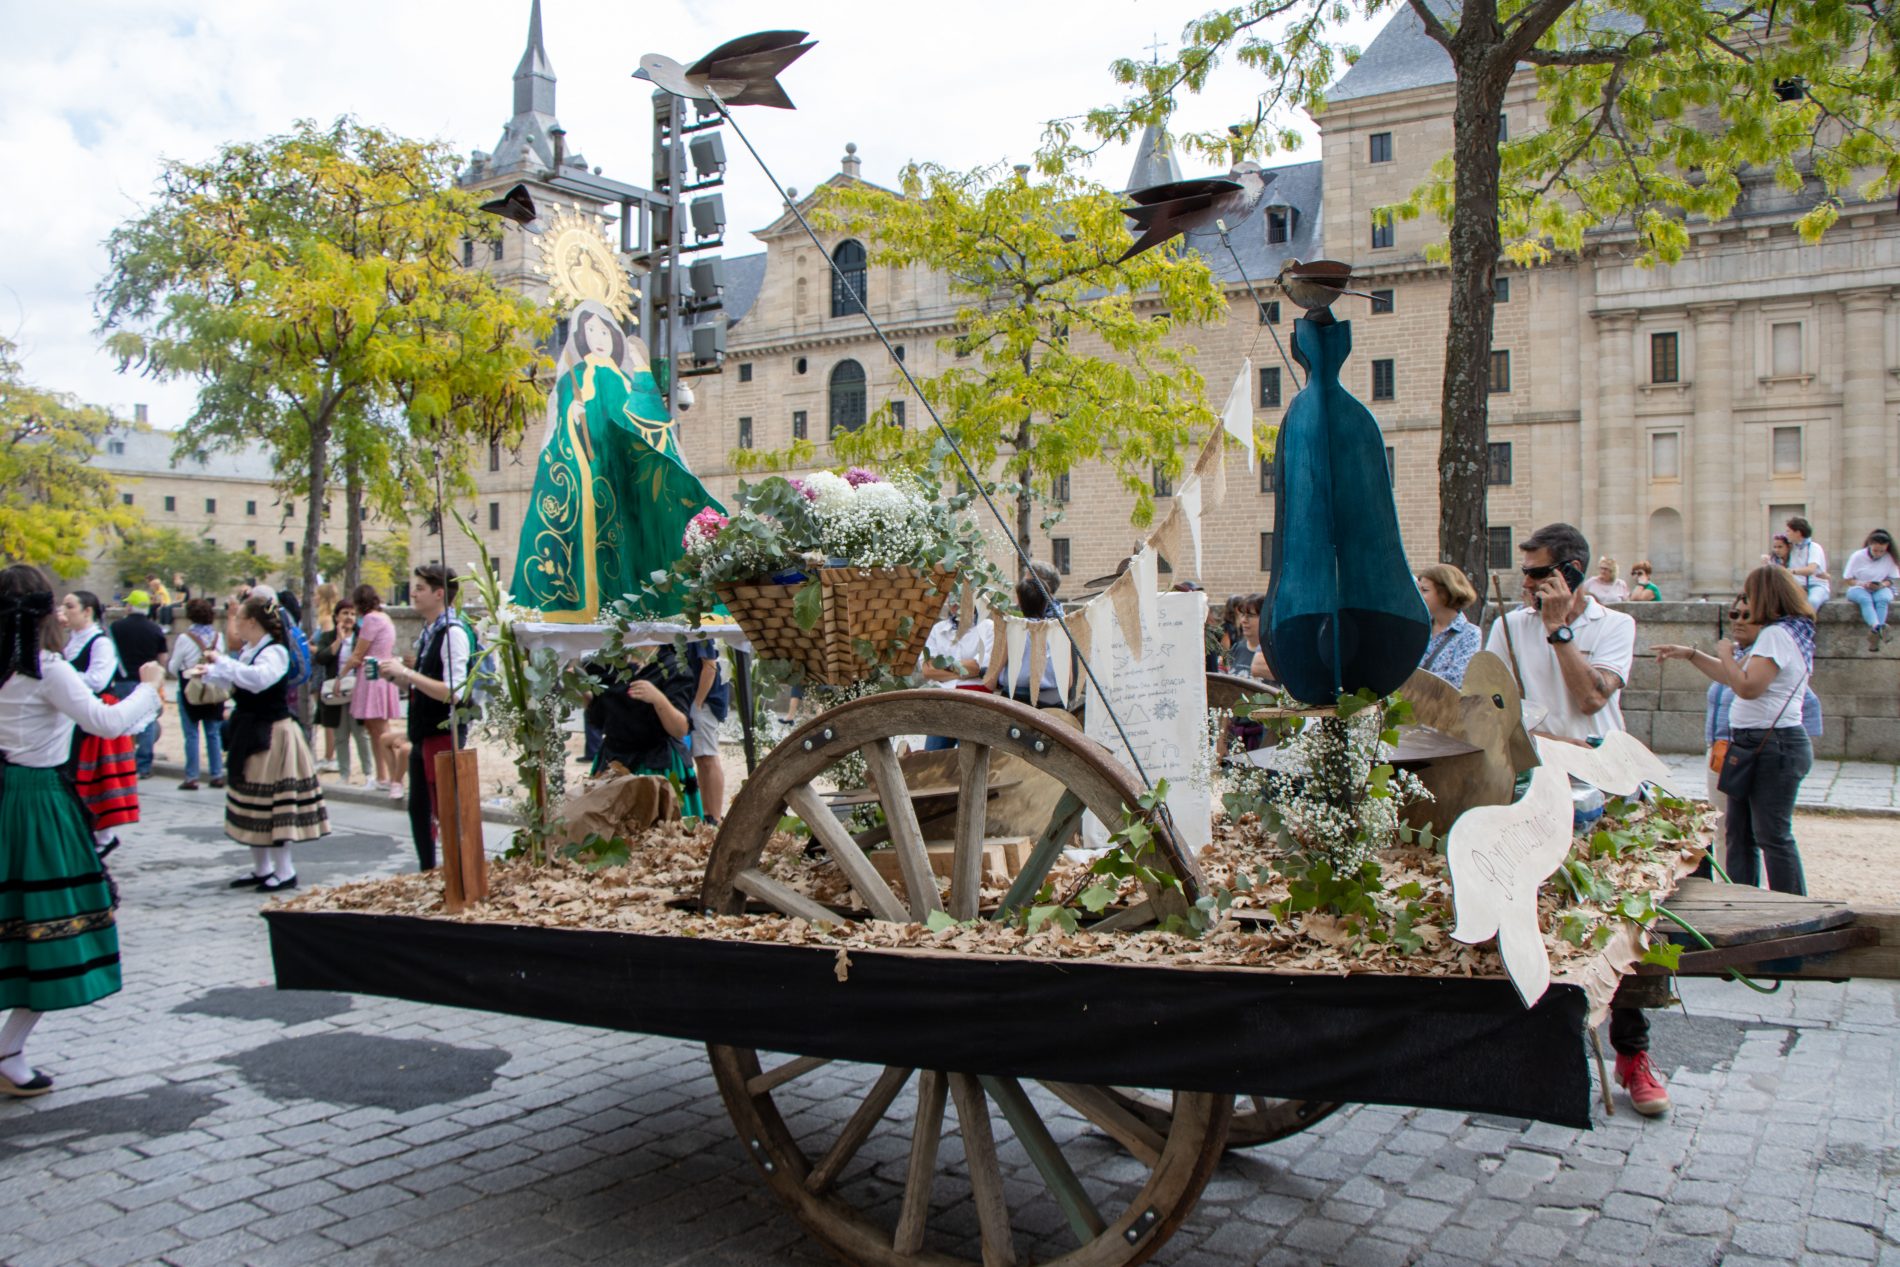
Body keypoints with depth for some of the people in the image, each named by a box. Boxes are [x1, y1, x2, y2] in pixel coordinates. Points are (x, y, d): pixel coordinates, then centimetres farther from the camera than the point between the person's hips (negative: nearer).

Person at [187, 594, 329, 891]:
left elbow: (258, 678, -35)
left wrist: (222, 660, -27)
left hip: (272, 737, -9)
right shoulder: (249, 652, 10)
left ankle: (284, 871, 5)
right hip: (251, 735, 9)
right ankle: (261, 868, 27)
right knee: (252, 804, 15)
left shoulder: (275, 652, -16)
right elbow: (235, 682, 27)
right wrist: (209, 672, 15)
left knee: (273, 804, -4)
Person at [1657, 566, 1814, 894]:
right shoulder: (1787, 633, 17)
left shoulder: (1776, 635, -16)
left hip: (1773, 746, -11)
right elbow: (1734, 678, 24)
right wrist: (1690, 654, 23)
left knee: (1773, 835, -7)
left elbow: (1748, 686, -25)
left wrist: (1725, 654, -9)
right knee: (1739, 834, 13)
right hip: (1756, 744, 11)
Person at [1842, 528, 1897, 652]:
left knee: (1883, 598, -35)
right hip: (1859, 589, -1)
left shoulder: (1889, 558, 0)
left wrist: (1882, 585, -18)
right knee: (1865, 599, -37)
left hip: (1881, 589, 1)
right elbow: (1847, 579, -2)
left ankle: (1874, 633, -51)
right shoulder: (1858, 556, -4)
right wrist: (1862, 584, -20)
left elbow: (1890, 580, 4)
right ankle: (1877, 627, -65)